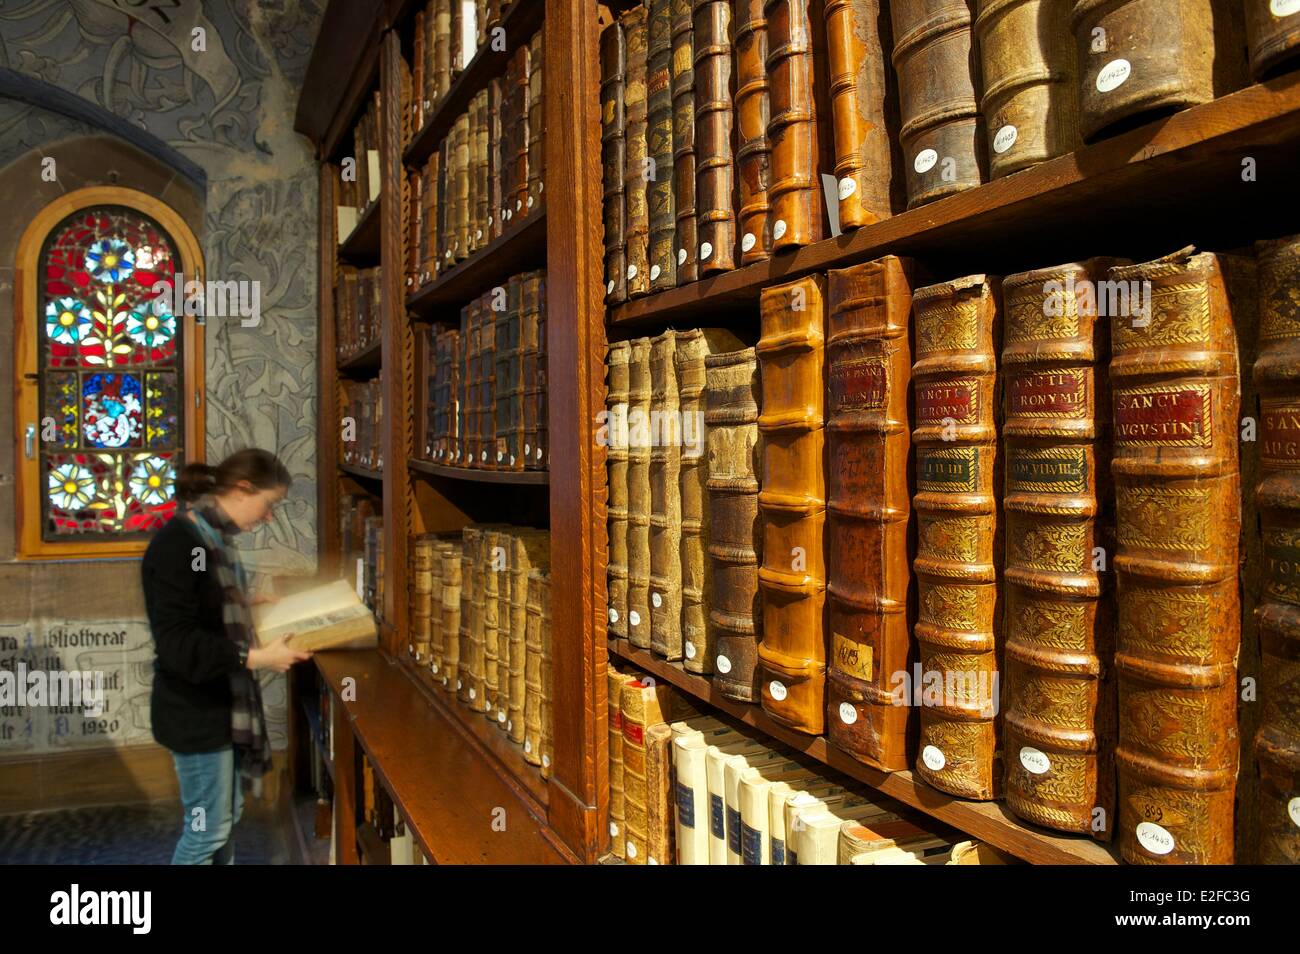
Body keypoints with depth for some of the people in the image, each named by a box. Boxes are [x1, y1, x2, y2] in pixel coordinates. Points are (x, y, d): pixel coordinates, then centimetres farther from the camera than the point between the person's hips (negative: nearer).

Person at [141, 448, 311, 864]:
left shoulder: (214, 536, 6)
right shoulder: (178, 542, -22)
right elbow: (175, 642, -27)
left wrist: (249, 605, 9)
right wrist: (256, 657, -27)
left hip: (222, 703, 9)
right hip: (196, 712, -9)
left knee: (225, 817, 21)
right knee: (206, 830, 5)